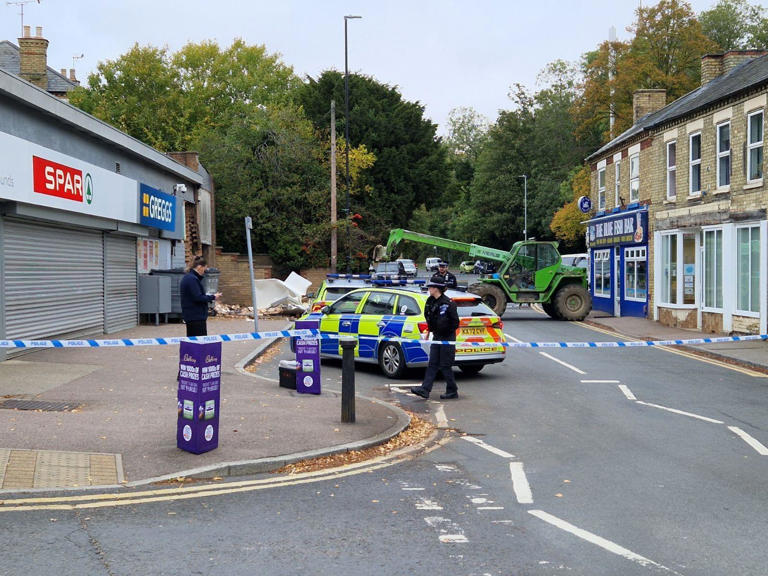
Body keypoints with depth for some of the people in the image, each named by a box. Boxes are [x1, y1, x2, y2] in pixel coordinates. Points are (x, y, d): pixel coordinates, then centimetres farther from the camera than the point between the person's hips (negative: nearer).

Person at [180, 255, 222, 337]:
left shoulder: (188, 277, 15)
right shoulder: (192, 279, -17)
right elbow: (198, 298, -21)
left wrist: (209, 296, 9)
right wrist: (212, 297, -10)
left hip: (190, 316, 10)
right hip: (196, 317, -10)